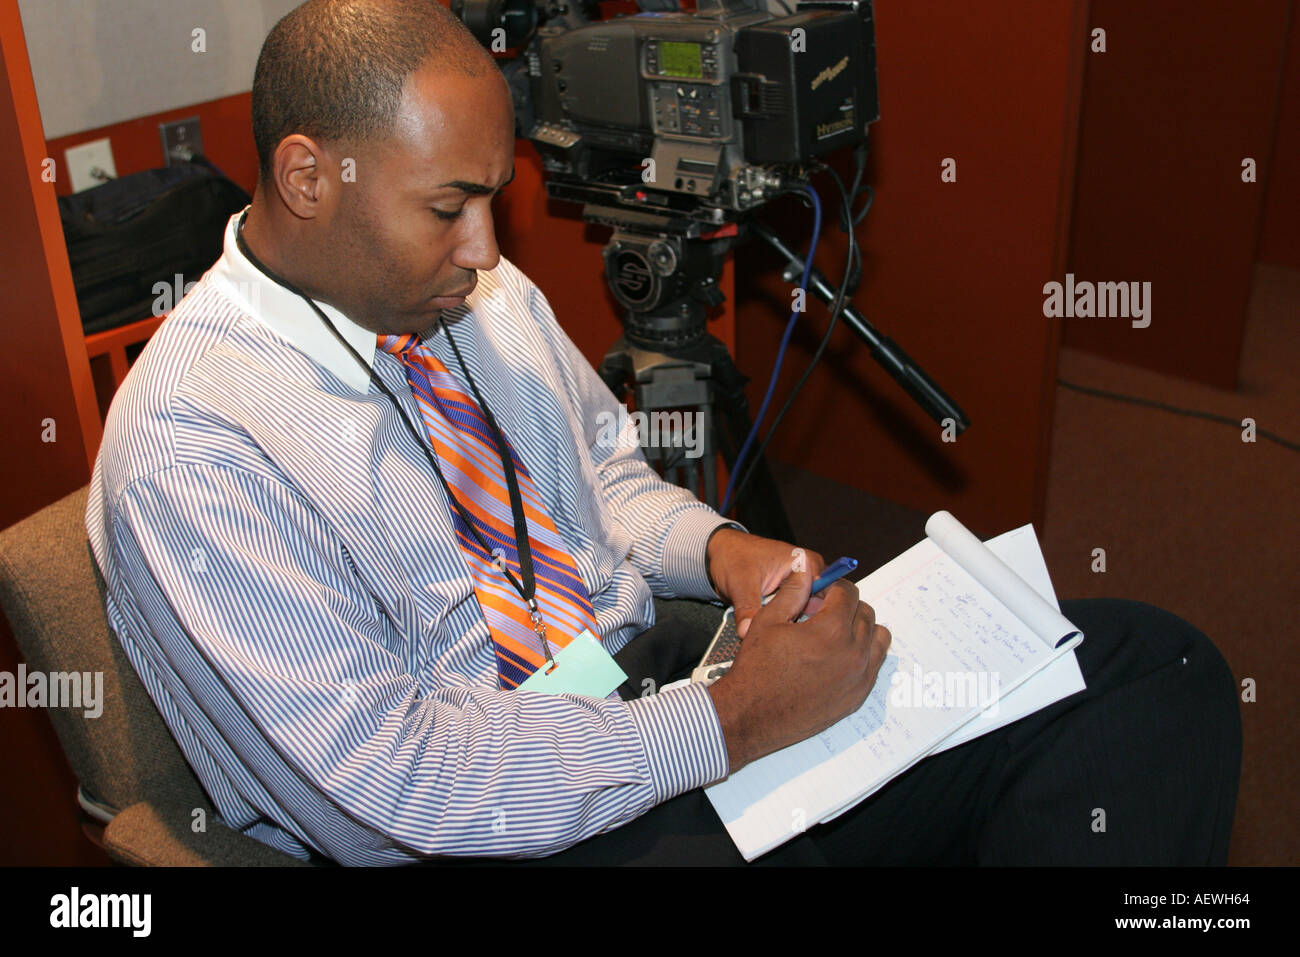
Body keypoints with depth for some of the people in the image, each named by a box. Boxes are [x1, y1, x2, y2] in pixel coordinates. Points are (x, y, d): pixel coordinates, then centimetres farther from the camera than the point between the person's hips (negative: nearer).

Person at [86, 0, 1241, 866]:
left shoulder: (486, 294, 6)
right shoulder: (188, 454, -17)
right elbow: (394, 777, -20)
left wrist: (720, 549, -4)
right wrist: (738, 721, -20)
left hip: (657, 666, 7)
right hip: (504, 826, -6)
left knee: (1159, 668, -8)